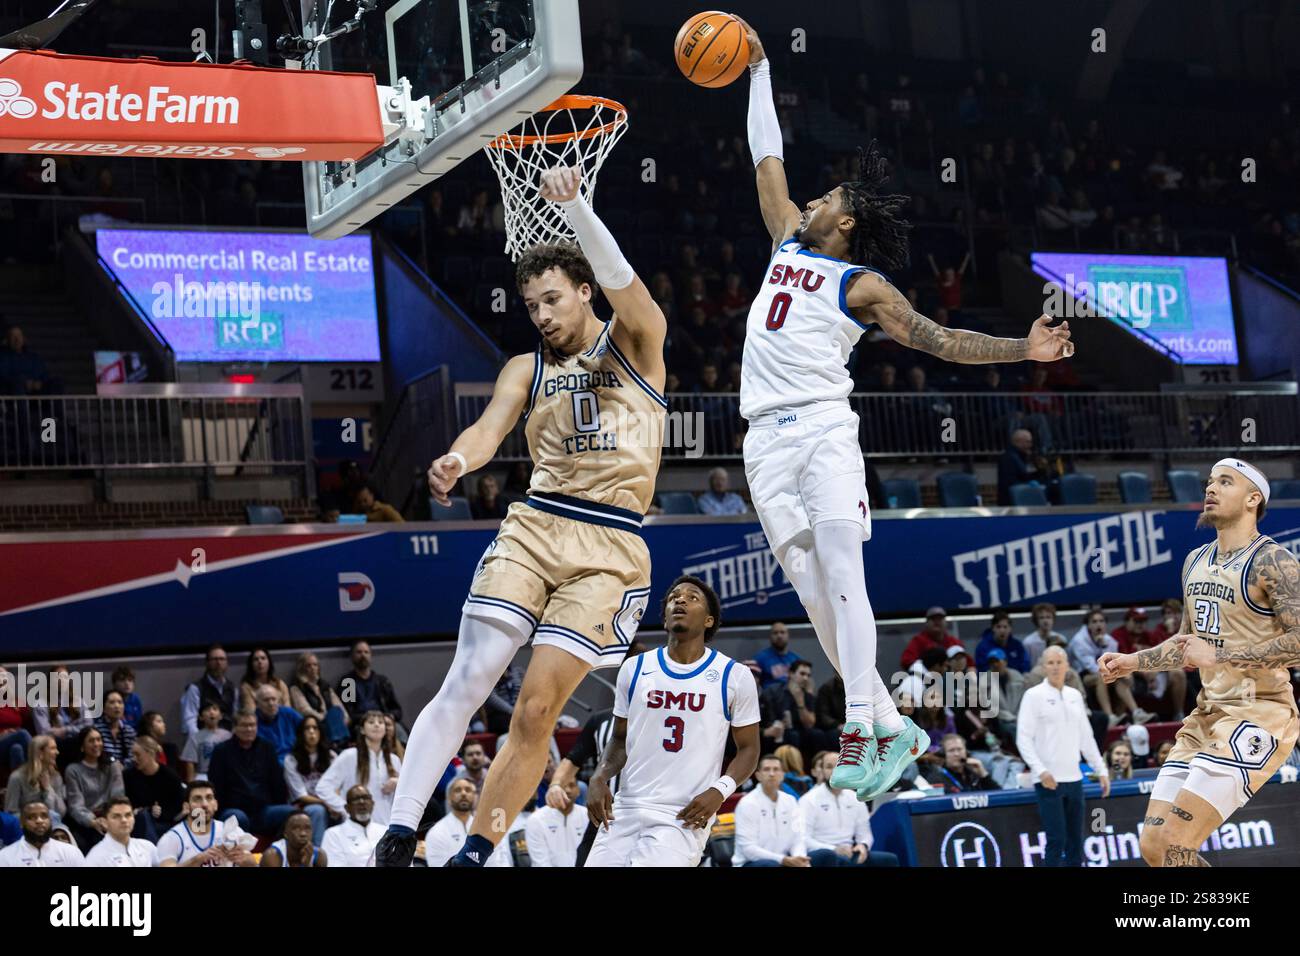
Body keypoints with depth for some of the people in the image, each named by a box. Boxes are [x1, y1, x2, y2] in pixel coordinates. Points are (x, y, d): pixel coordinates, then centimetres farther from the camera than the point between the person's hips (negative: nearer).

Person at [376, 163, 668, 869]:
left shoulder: (634, 342, 8)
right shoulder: (526, 369, 16)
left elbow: (619, 276, -12)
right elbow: (491, 425, -1)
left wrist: (574, 204, -29)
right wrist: (456, 461, -26)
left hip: (609, 550, -3)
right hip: (532, 529, 3)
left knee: (537, 710, -8)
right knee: (465, 685, -10)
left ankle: (472, 858, -1)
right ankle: (397, 841, -8)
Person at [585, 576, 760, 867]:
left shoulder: (734, 677, 1)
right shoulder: (634, 668, 9)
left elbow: (748, 748, 6)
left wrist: (720, 790, -12)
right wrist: (600, 777, -3)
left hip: (686, 816, -3)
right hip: (626, 810, 3)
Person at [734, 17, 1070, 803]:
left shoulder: (862, 285, 4)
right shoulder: (789, 242, 19)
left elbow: (939, 339, 2)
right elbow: (768, 157, 27)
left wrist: (1022, 349, -10)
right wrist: (758, 68, 32)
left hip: (824, 427, -5)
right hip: (767, 437, 5)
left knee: (839, 566, -21)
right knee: (810, 584, -2)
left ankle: (860, 728, -28)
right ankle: (894, 728, 2)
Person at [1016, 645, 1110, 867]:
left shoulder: (1075, 696, 12)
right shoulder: (1034, 695, -5)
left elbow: (1086, 737, 19)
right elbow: (1023, 739, -9)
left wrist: (1101, 770, 14)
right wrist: (1041, 771, -20)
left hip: (1073, 778, 6)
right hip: (1048, 780, -6)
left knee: (1075, 840, 6)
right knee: (1056, 840, -9)